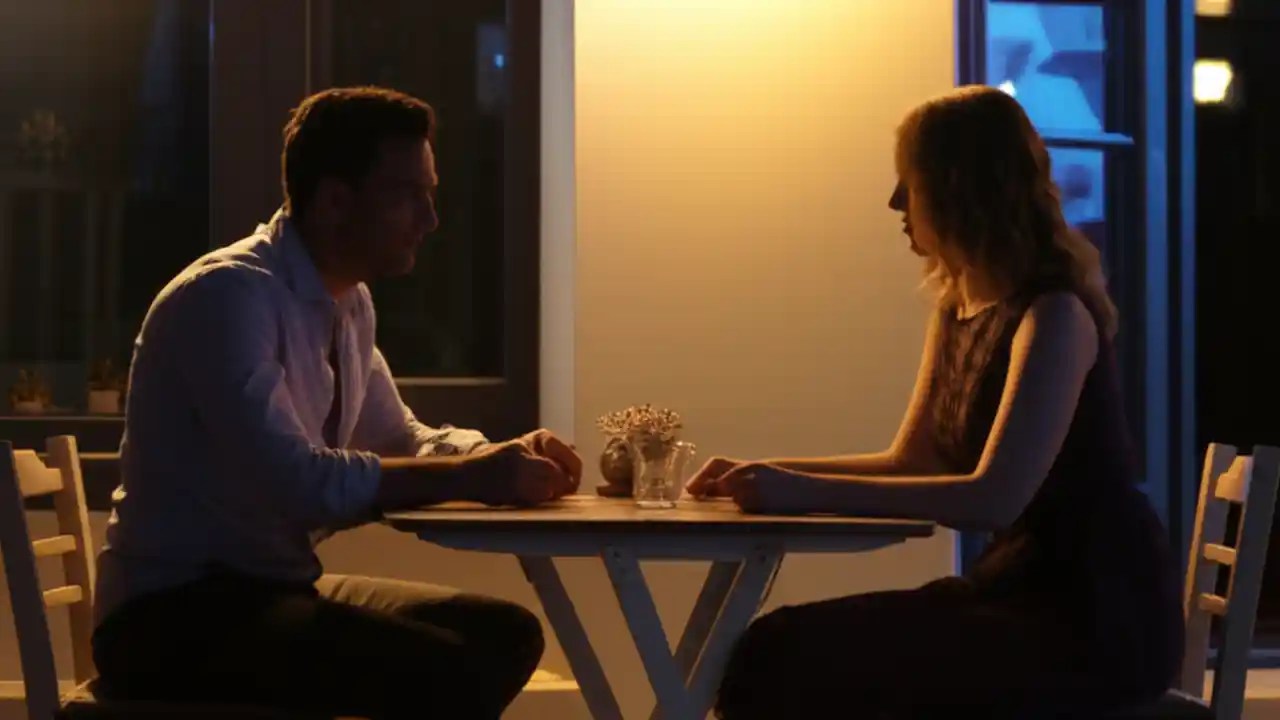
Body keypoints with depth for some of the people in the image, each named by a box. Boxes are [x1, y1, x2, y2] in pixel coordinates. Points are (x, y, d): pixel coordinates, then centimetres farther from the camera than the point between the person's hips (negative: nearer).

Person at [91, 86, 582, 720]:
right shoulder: (228, 294, -18)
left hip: (275, 587, 9)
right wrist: (471, 478, -23)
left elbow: (399, 440, 22)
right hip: (172, 616, -9)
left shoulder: (349, 303, 10)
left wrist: (507, 457, 1)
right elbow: (297, 481, -28)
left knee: (504, 634, -1)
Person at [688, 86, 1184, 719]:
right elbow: (912, 462, 20)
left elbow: (993, 498, -26)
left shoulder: (1054, 315, -17)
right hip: (1020, 590, 8)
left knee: (797, 662, -20)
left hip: (1096, 617, -8)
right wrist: (770, 473, 8)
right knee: (771, 650, -7)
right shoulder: (958, 308, 12)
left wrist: (807, 492, -28)